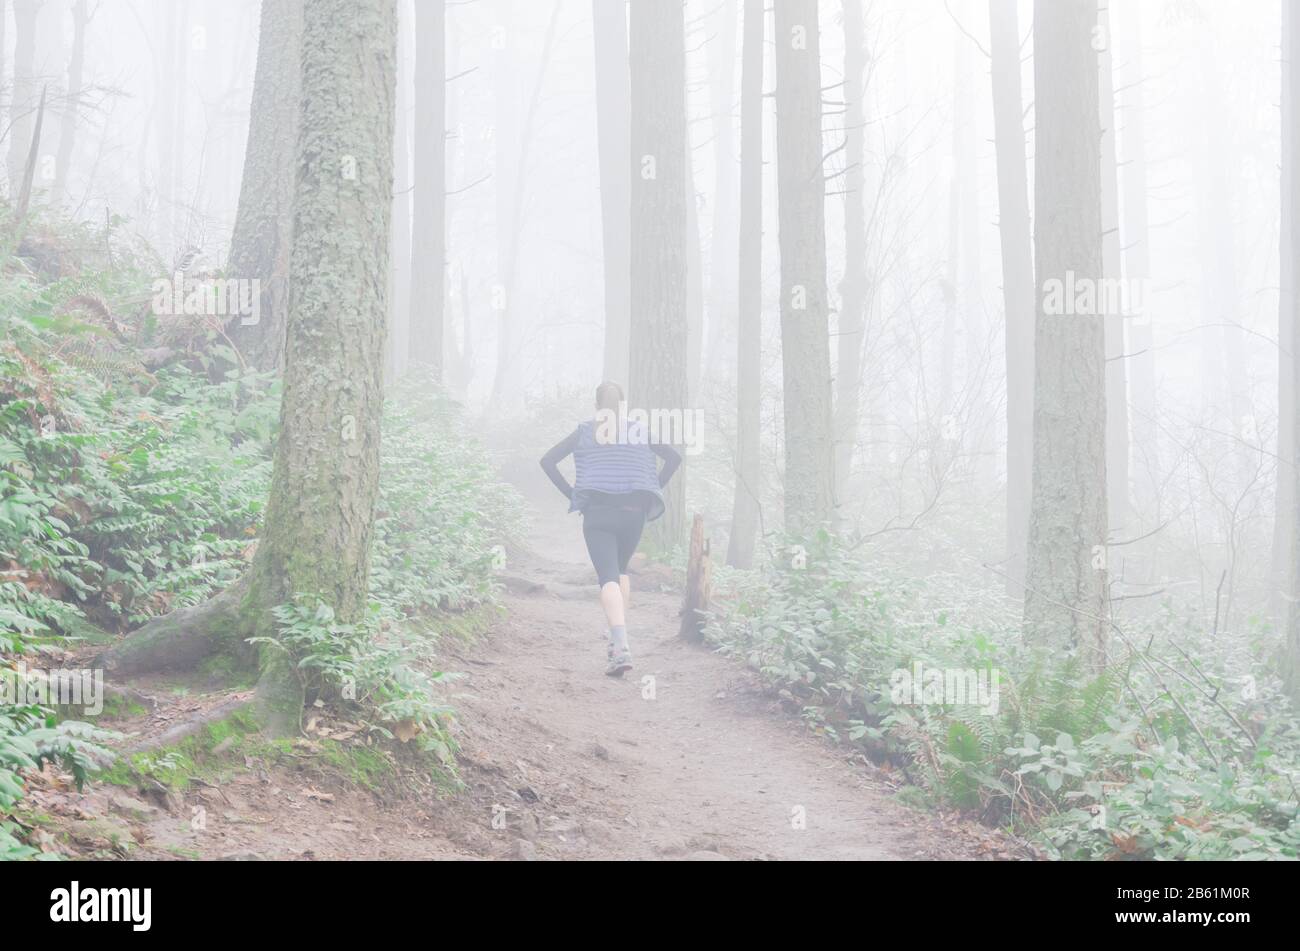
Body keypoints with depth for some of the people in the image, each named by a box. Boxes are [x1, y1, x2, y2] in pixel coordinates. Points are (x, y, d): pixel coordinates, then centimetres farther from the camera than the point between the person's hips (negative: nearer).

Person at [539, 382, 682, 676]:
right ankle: (618, 639, 20)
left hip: (597, 512, -2)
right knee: (621, 570, 24)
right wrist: (654, 490, 8)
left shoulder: (584, 432, 9)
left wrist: (570, 493, 5)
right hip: (634, 512, 2)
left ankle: (621, 648, -29)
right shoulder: (639, 431, 11)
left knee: (608, 577, -10)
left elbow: (548, 460, 3)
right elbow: (674, 457, 4)